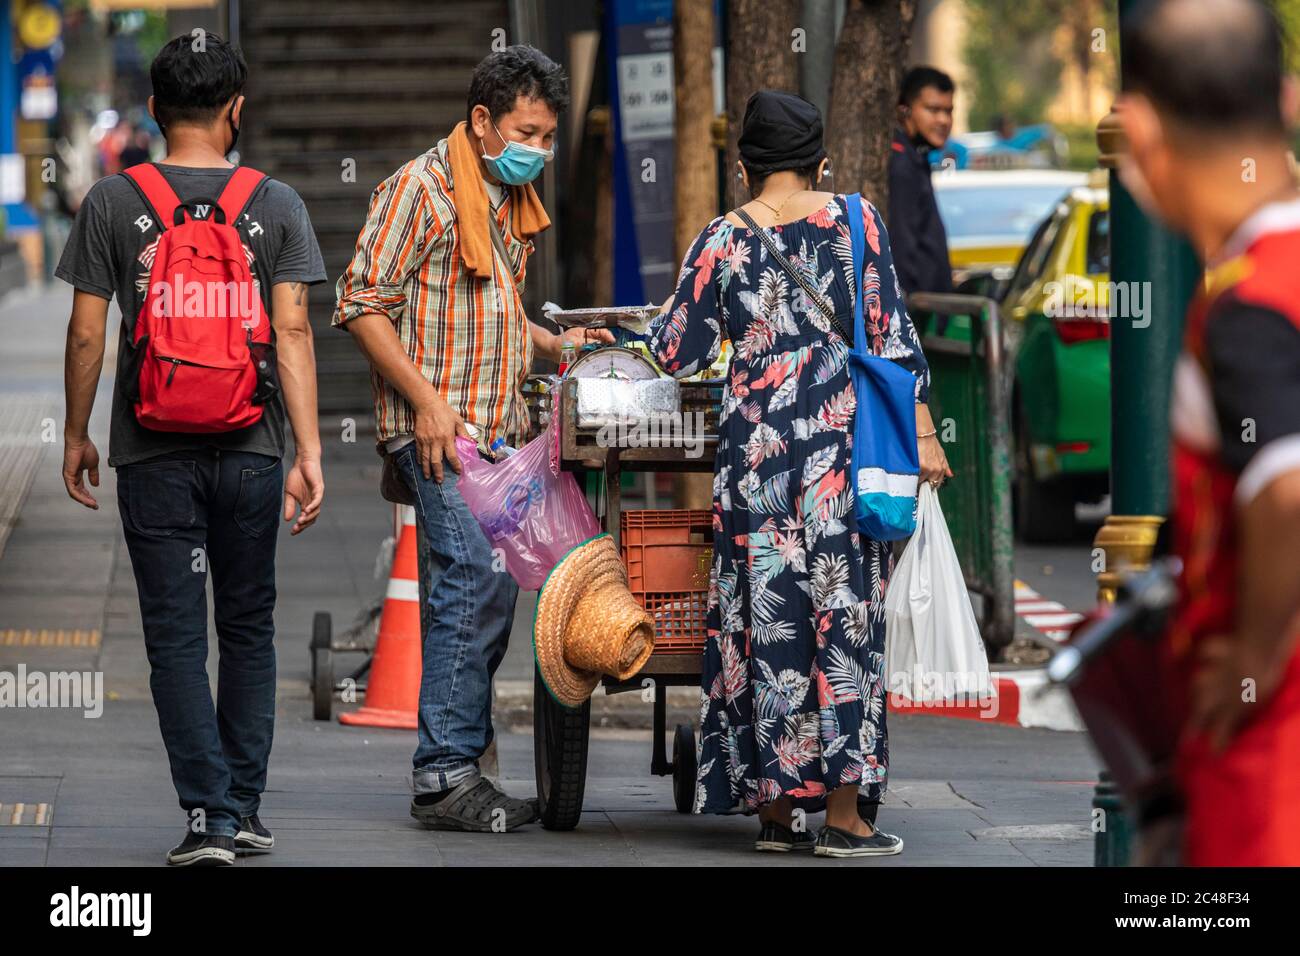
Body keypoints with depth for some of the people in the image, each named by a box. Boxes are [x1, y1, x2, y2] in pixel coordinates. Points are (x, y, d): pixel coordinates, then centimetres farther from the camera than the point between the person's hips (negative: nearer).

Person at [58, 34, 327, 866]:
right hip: (249, 452, 1)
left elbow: (86, 335, -2)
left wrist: (76, 435, 10)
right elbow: (293, 331, -6)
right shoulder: (275, 205, -1)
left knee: (177, 635, 1)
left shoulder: (113, 203, -3)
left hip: (153, 454, -1)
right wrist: (310, 452, -6)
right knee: (248, 627, 14)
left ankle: (209, 814, -9)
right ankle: (244, 810, 16)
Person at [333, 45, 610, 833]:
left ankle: (455, 769, 14)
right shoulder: (421, 189, -8)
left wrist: (551, 345, 12)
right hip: (439, 431, -9)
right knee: (475, 583, -16)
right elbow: (363, 304, -12)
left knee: (488, 593, 8)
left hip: (498, 428, 9)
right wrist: (426, 400, -18)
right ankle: (446, 775, -14)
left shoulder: (514, 201, 19)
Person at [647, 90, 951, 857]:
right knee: (843, 613, 1)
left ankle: (775, 807, 9)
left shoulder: (721, 242, 3)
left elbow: (678, 355, 8)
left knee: (765, 616, 6)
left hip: (757, 444, 1)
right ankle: (843, 813, -3)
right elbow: (894, 335, -1)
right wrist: (921, 431, 1)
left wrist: (662, 323, 30)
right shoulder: (855, 221, 2)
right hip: (842, 441, -1)